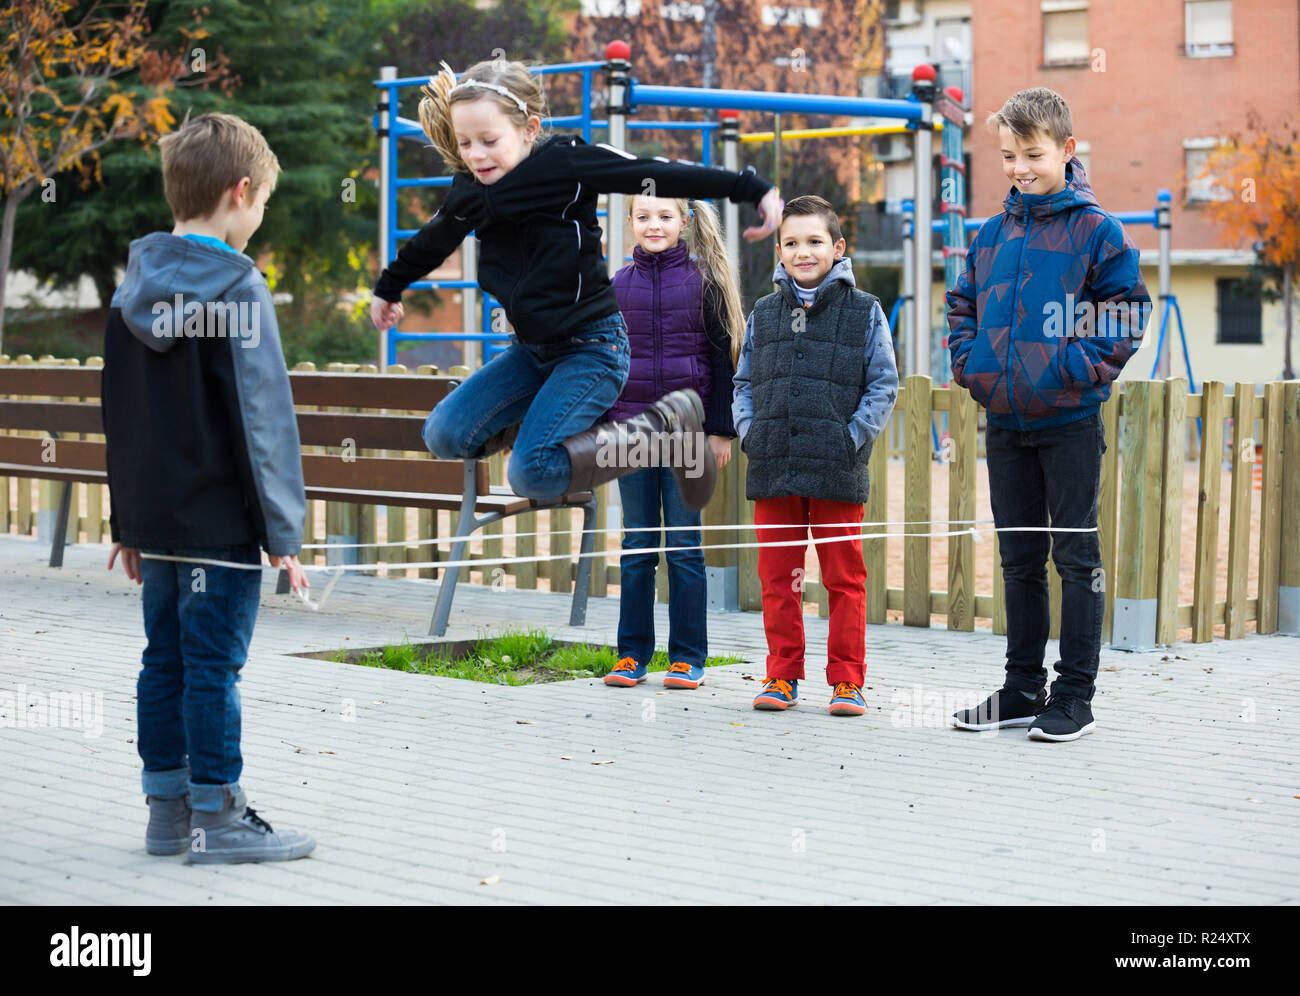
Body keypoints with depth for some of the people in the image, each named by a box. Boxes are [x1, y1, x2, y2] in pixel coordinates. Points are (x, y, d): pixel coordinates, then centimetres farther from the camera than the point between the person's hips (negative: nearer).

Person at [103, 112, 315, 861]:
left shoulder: (135, 286, 9)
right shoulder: (238, 290, -13)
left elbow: (118, 413, 14)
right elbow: (261, 417, -15)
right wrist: (283, 532, -12)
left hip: (156, 519, 7)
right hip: (222, 521, -7)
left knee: (164, 661, 13)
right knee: (213, 666, -2)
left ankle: (169, 808, 19)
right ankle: (218, 819, 3)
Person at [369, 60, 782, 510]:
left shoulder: (567, 163, -16)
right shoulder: (469, 192, 3)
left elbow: (661, 176, -17)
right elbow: (431, 243, 25)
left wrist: (752, 188, -20)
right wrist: (389, 289, 41)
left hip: (591, 349, -7)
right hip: (531, 350, 7)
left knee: (532, 473, -22)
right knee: (444, 436, -6)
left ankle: (668, 426, -4)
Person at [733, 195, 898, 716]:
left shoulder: (863, 312, 2)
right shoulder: (764, 313, 12)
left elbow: (883, 385, 2)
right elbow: (744, 383, 17)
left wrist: (853, 437, -9)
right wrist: (749, 432, 2)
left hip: (837, 472, -3)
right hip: (773, 469, 3)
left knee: (845, 579, 2)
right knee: (778, 578, 7)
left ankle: (847, 680, 9)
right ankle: (782, 675, 16)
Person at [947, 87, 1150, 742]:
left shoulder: (1095, 230, -5)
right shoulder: (991, 236, 11)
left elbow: (1128, 311, -7)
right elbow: (962, 307, 20)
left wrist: (1081, 367, -15)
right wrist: (969, 363, 5)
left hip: (1069, 421, -5)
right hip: (1004, 421, 6)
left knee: (1076, 555, -1)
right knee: (1019, 558, 12)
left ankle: (1075, 695, 4)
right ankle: (1022, 687, 20)